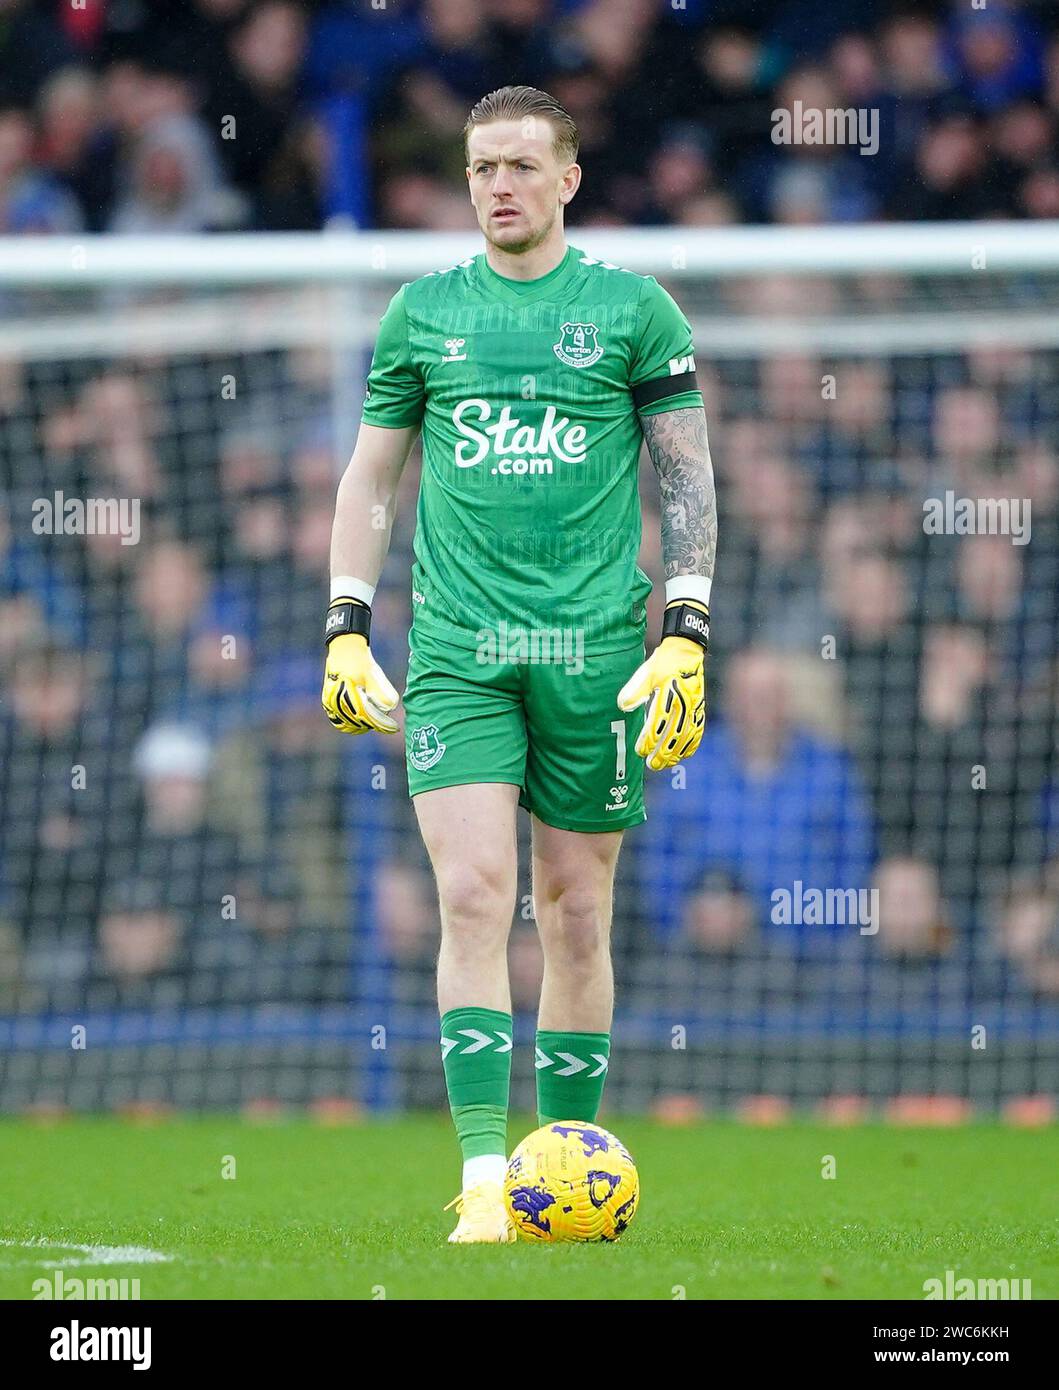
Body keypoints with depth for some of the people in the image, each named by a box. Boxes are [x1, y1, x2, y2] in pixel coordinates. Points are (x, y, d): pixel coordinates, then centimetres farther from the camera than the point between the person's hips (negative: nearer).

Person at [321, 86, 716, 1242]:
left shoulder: (633, 309, 5)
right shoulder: (423, 313, 10)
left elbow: (687, 476, 6)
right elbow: (371, 474, 16)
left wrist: (686, 637, -3)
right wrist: (346, 632, 7)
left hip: (594, 650, 0)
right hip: (456, 655, 0)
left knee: (575, 914, 4)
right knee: (472, 894, -13)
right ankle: (484, 1179, -16)